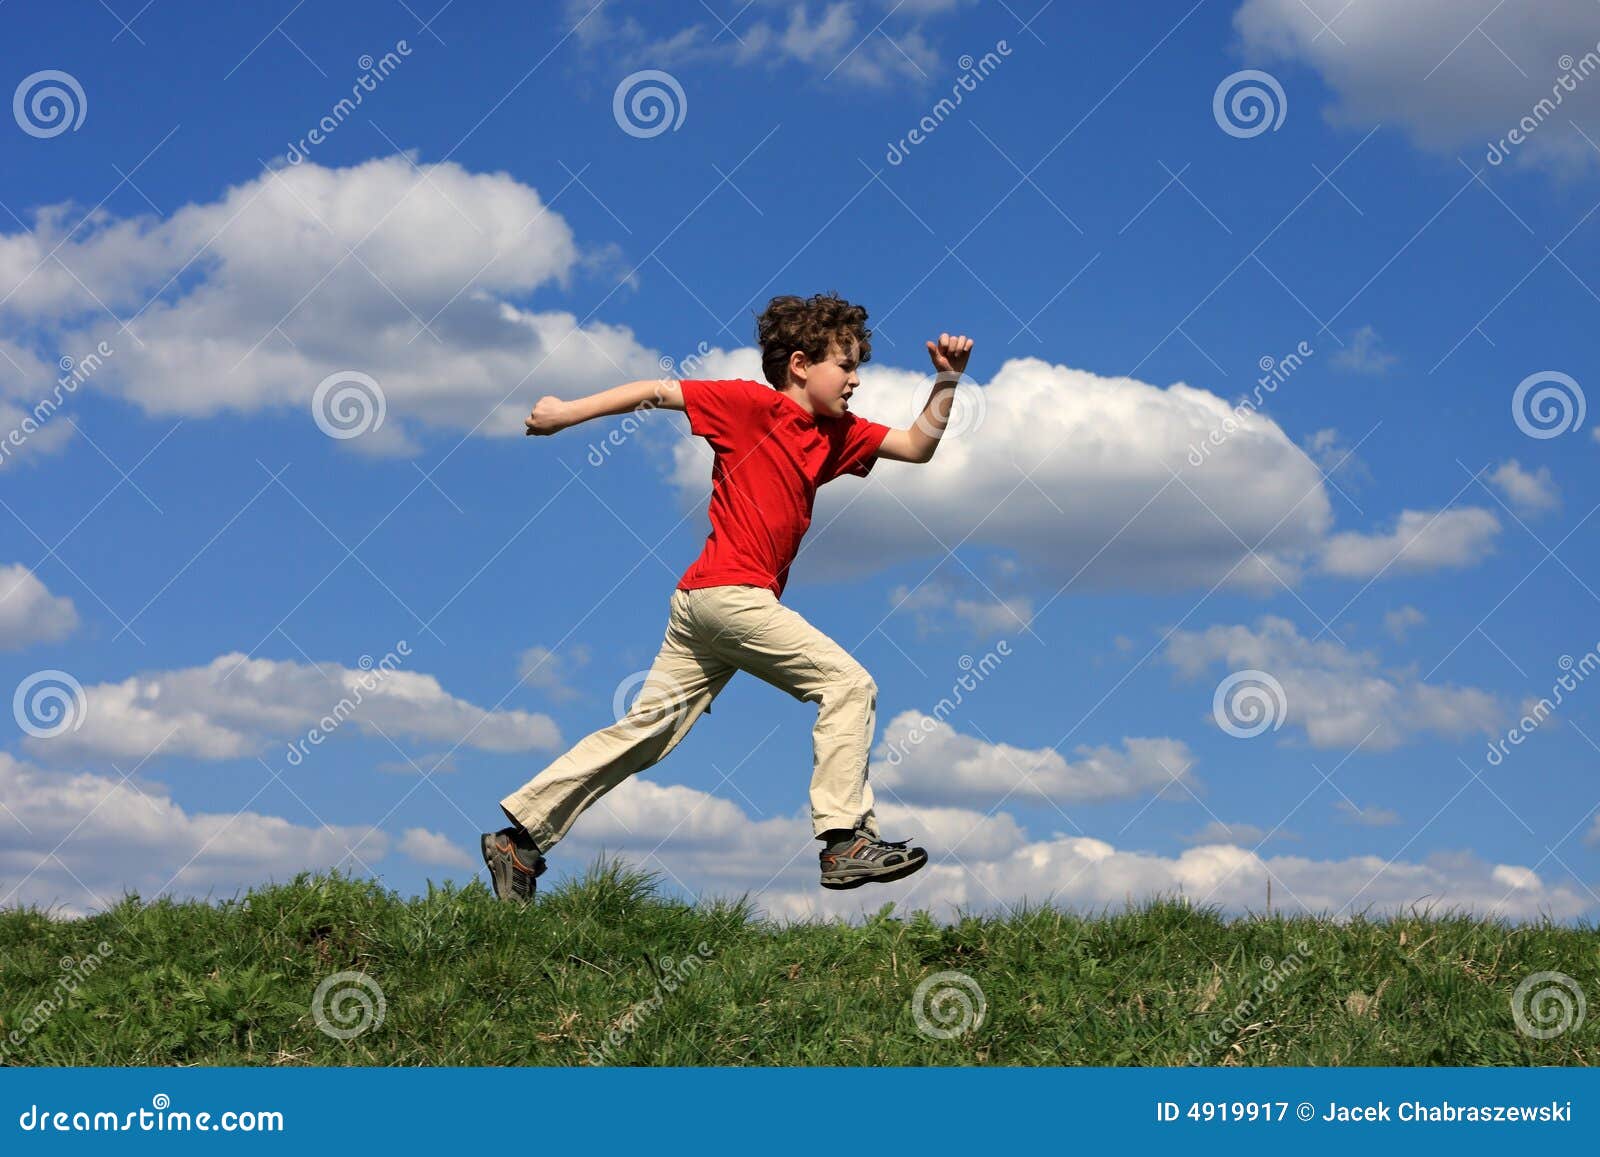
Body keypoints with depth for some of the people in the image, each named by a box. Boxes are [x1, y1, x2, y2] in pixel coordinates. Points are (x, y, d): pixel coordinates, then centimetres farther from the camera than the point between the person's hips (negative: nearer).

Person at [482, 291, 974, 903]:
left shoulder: (835, 434, 17)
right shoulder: (752, 403, -5)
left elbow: (916, 446, 18)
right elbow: (658, 392, -3)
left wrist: (947, 381, 6)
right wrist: (568, 412, -5)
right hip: (731, 592, -9)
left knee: (644, 731, 8)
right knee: (848, 684, -7)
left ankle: (521, 835, 10)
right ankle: (845, 841, -8)